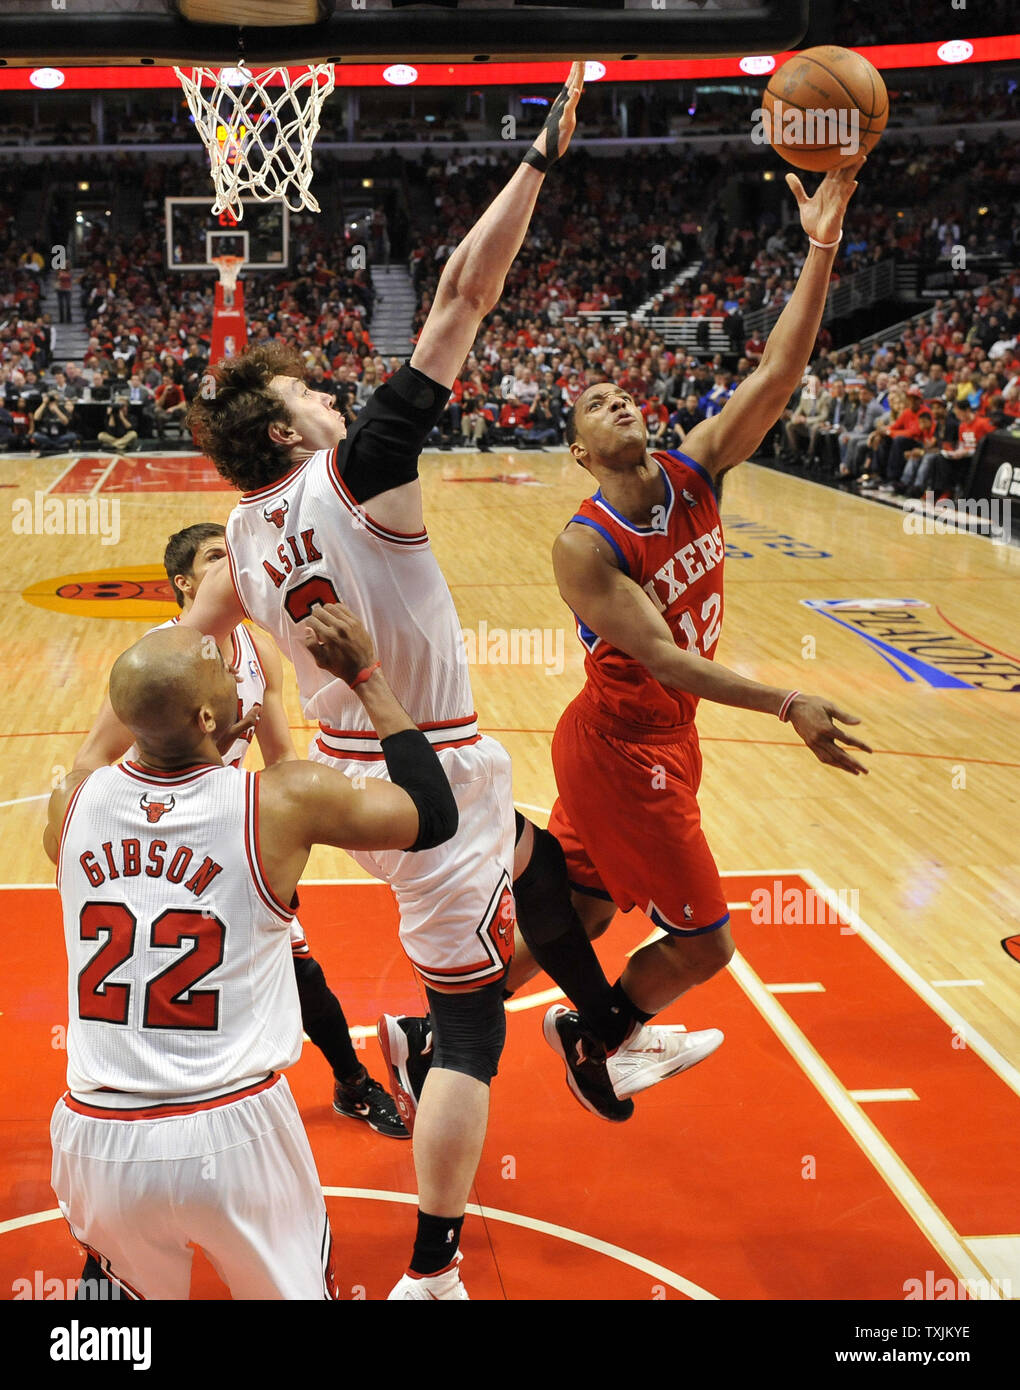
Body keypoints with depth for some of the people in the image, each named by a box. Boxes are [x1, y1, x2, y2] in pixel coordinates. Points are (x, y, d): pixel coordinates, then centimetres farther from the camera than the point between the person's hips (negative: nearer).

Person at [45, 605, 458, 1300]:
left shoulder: (73, 801, -2)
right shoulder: (288, 800, -11)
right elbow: (435, 813, 3)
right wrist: (367, 675, 8)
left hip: (97, 1143, 3)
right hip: (232, 1138, -3)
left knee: (140, 1288, 28)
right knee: (296, 1287, 20)